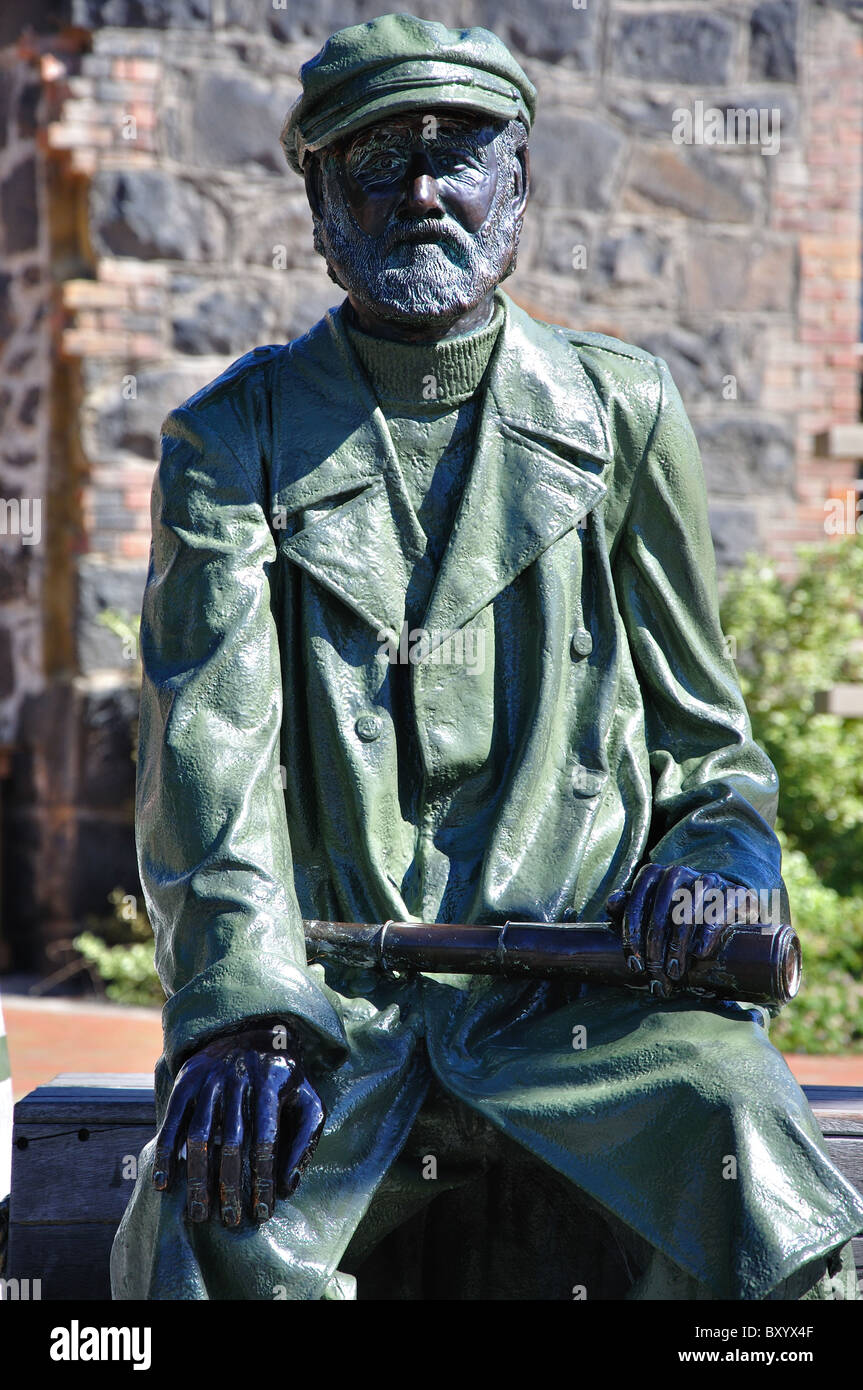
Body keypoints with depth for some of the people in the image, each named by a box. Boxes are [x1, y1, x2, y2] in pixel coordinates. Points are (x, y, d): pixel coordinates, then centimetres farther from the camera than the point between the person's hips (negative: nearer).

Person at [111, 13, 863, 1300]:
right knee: (207, 1220, -32)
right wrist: (243, 1009, -21)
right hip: (328, 991, 0)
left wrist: (711, 855, -4)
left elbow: (701, 728, 20)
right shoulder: (234, 440, 9)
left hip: (590, 986, 1)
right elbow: (210, 745, -4)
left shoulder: (620, 412, 14)